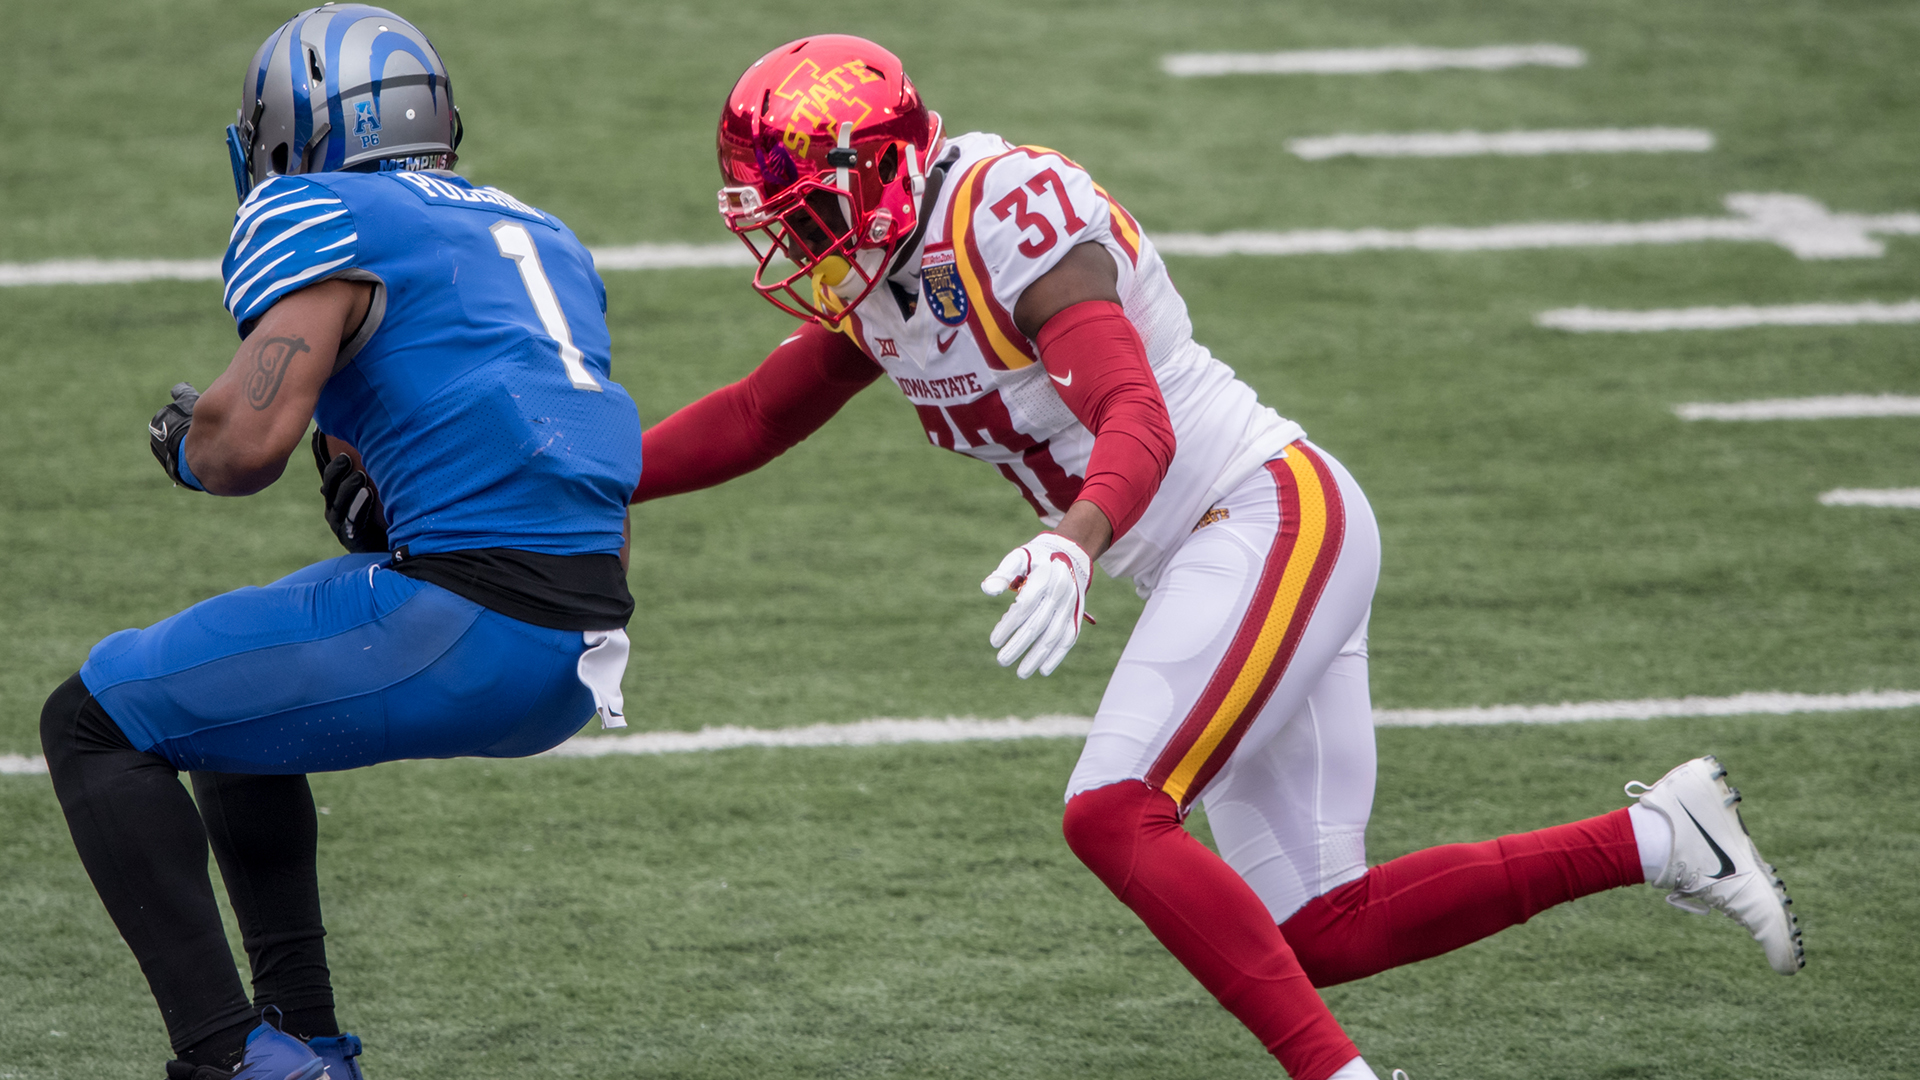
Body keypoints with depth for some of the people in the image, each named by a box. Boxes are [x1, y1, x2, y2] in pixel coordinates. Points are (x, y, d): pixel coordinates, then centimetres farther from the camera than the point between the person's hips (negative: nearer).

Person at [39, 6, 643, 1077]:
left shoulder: (318, 216, 1)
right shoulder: (540, 236, 25)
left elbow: (250, 441, -13)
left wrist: (184, 436, 9)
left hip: (467, 627, -8)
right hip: (585, 650, 8)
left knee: (96, 723, 3)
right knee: (228, 708, 30)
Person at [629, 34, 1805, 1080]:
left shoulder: (1009, 222, -19)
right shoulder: (883, 270, 9)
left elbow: (1139, 422, -29)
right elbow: (753, 420, 20)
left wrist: (1074, 544, -48)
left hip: (1275, 515, -9)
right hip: (1213, 563, 9)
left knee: (1114, 815, -22)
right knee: (1317, 938, 5)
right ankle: (1657, 839, 14)